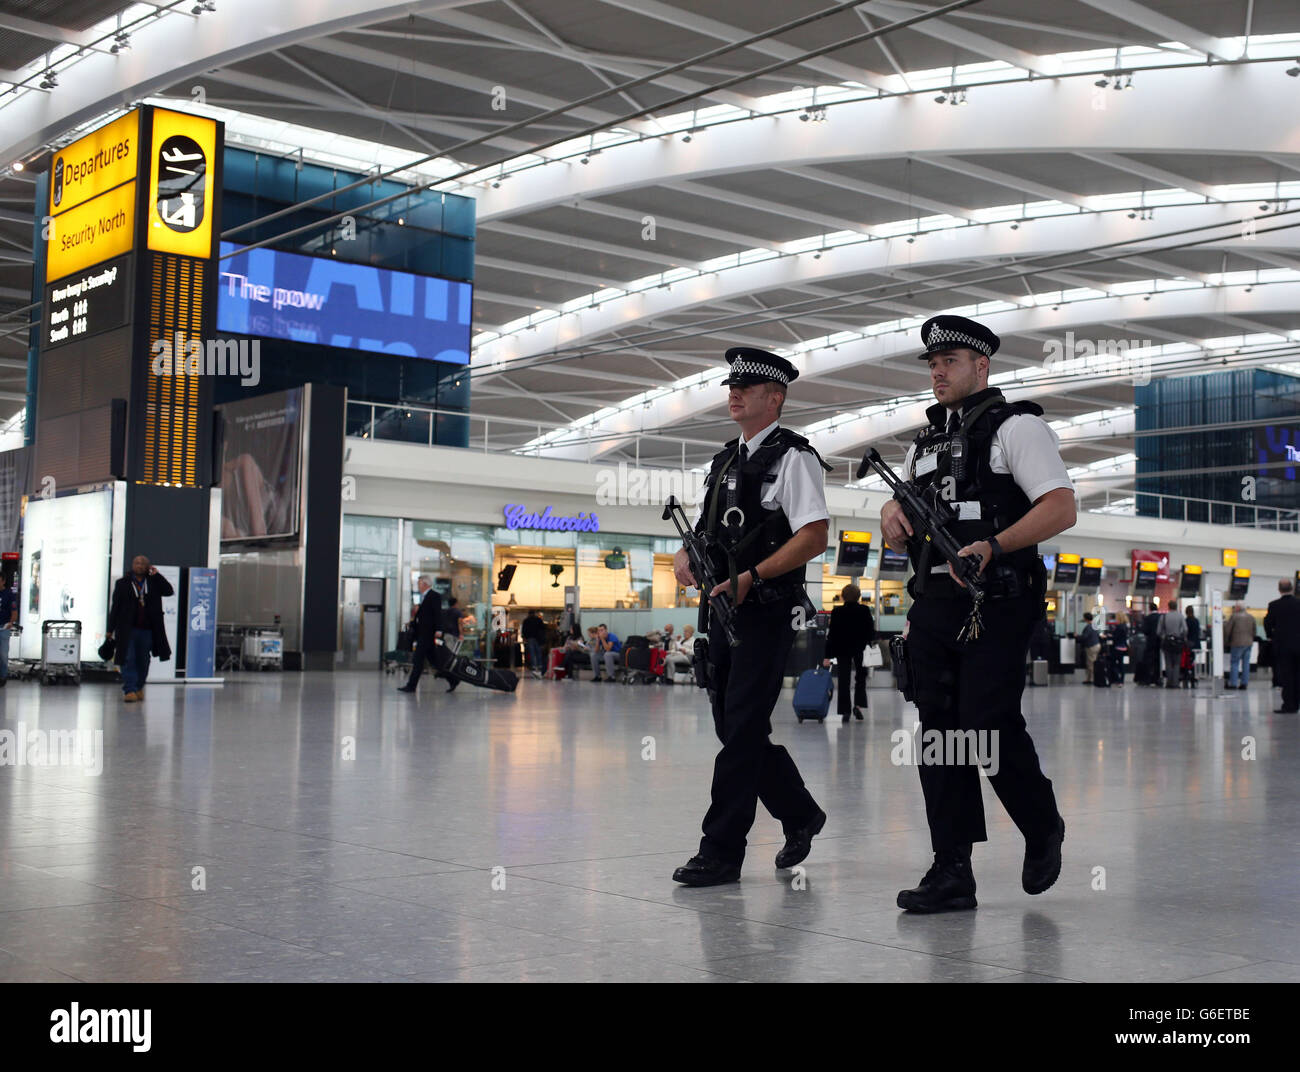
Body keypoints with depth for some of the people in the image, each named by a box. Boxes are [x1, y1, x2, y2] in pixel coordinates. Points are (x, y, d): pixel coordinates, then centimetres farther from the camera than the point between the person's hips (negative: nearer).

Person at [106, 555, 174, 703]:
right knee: (128, 660, -7)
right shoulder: (122, 583, 5)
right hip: (128, 629, -2)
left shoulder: (154, 582, 9)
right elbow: (115, 606, 4)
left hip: (147, 629, 2)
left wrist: (156, 575, -6)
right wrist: (110, 629, 0)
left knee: (143, 661, 9)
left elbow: (169, 591, -4)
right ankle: (129, 690, -9)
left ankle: (139, 687, 24)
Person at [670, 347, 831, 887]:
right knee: (734, 726, 13)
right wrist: (684, 555, 1)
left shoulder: (793, 457, -6)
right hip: (722, 611, 8)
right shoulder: (724, 460, 18)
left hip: (766, 613, -8)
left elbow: (815, 537, -15)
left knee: (742, 731, -7)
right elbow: (702, 529, 24)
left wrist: (750, 578, -22)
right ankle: (800, 815, 32)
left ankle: (721, 851, -2)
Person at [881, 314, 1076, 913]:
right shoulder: (924, 444, 23)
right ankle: (952, 874, 8)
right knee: (940, 733, 3)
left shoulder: (1016, 426, 1)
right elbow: (903, 538, 26)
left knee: (989, 726, -12)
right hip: (933, 606, 7)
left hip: (995, 605, -7)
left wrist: (994, 545, -24)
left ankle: (1043, 831, 16)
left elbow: (1061, 507, -11)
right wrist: (893, 518, 2)